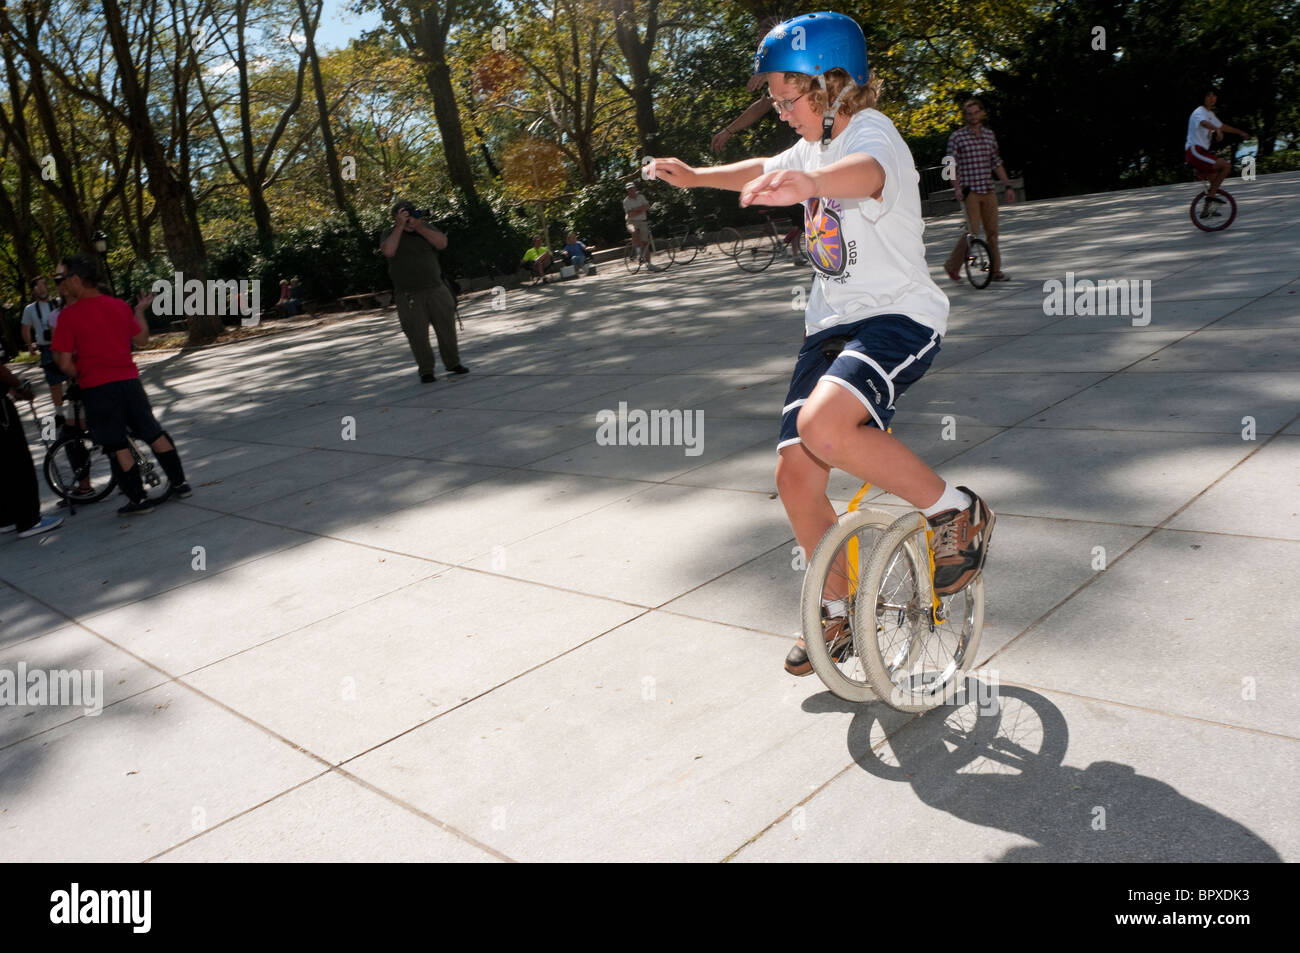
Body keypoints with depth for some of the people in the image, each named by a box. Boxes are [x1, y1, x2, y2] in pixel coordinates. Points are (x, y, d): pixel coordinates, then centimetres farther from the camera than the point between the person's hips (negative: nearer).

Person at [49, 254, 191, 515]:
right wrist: (140, 310, 26)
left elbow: (65, 363, -13)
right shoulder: (119, 305, 4)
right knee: (153, 433, 15)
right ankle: (179, 483, 19)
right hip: (129, 380, 5)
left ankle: (138, 499, 9)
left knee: (116, 447, 5)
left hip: (96, 388, -4)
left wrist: (79, 375, 7)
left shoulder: (69, 314, -10)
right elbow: (141, 340, 15)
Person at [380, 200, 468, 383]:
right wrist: (400, 227, -19)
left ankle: (453, 363, 20)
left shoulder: (426, 229, 9)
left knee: (447, 327, 5)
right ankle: (426, 370, 8)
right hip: (409, 297, -2)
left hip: (436, 289, 2)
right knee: (417, 335, -3)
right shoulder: (391, 234, 1)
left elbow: (442, 243, -9)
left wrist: (419, 227, -15)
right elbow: (388, 251, -20)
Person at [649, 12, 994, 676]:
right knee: (795, 475, 0)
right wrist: (695, 176, 31)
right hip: (832, 324, 9)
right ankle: (839, 613, 21)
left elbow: (866, 171, -41)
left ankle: (956, 511, -11)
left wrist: (811, 184, -61)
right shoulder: (815, 146, 14)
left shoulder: (872, 133, -14)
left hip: (898, 317, -8)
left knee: (824, 426, -36)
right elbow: (763, 170, 37)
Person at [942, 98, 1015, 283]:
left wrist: (1008, 186, 14)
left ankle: (995, 271, 11)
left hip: (988, 191, 5)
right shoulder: (957, 136, -1)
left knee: (992, 231, 4)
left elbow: (996, 163, 17)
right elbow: (951, 165, -3)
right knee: (973, 231, -10)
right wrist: (957, 187, -16)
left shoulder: (989, 134, 13)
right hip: (969, 191, -5)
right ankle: (952, 265, 9)